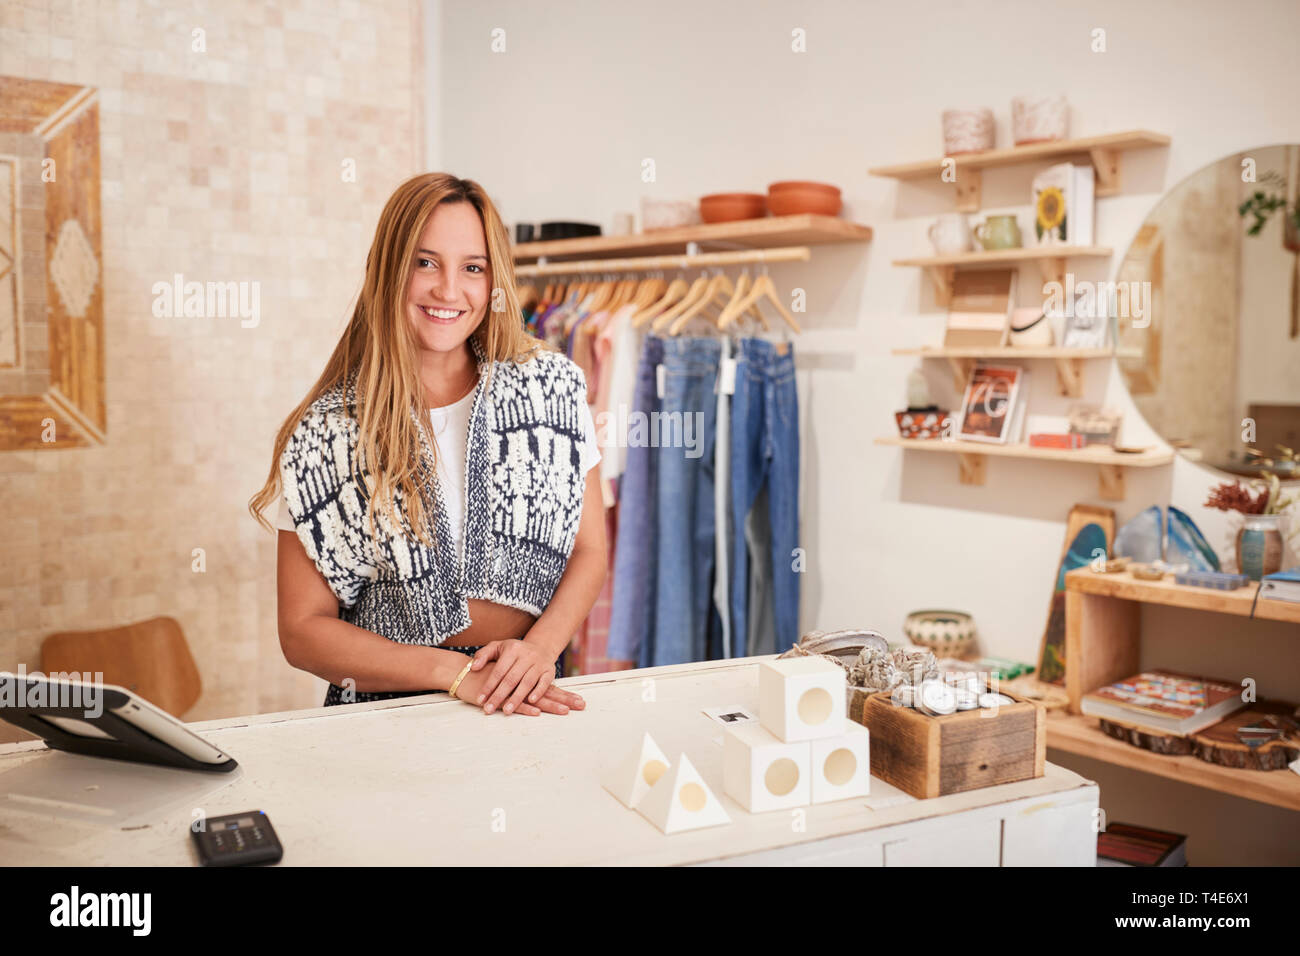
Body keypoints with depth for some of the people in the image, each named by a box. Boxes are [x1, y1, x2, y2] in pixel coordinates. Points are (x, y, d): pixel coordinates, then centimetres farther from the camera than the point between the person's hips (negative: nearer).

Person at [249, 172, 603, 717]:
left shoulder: (554, 385, 4)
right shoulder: (327, 432, -2)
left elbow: (589, 550, 10)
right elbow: (303, 631, -2)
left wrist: (540, 647, -8)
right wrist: (456, 671, -11)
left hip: (531, 700, 1)